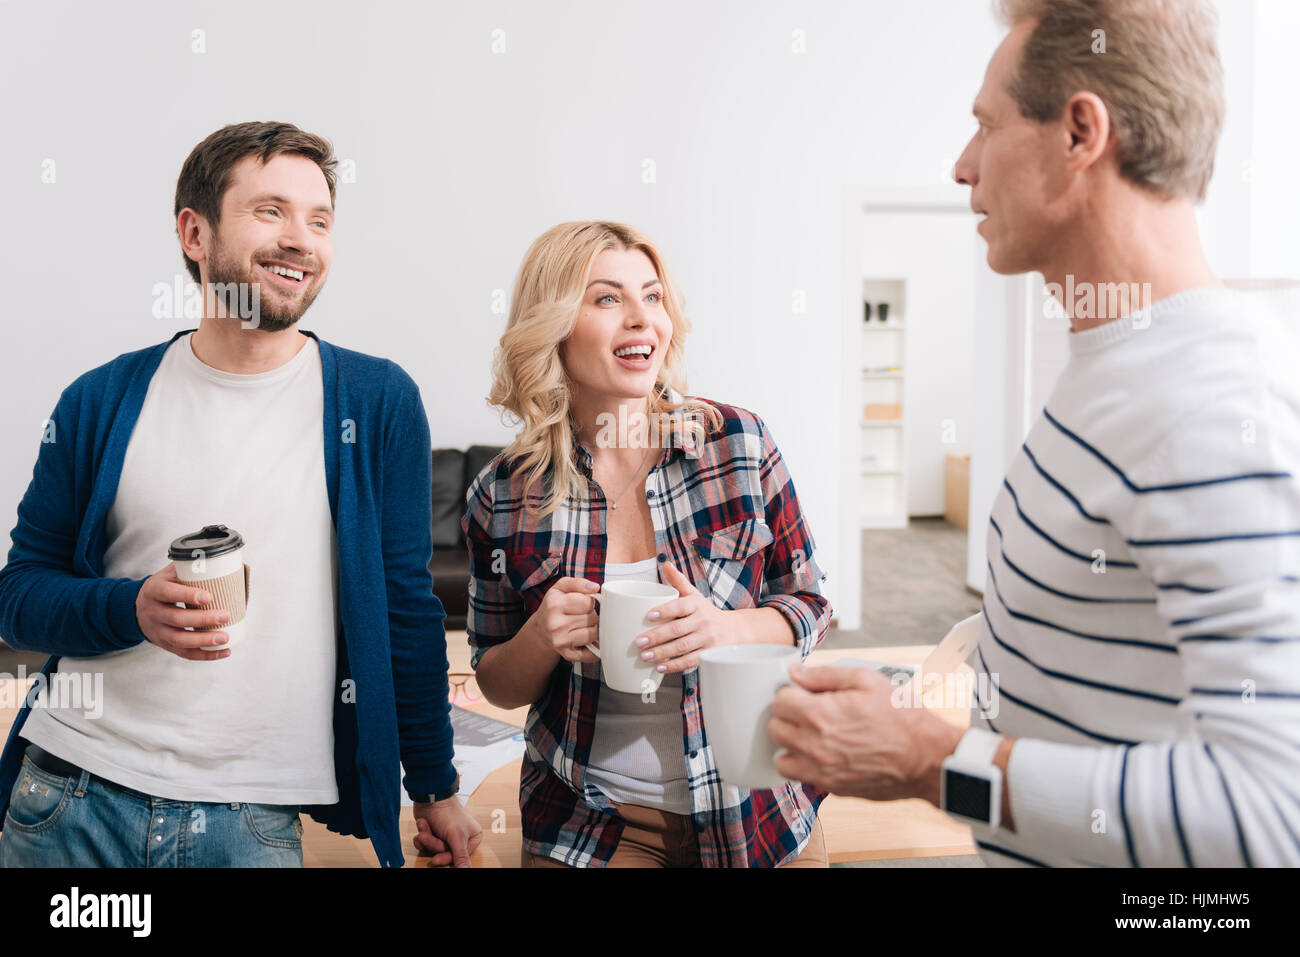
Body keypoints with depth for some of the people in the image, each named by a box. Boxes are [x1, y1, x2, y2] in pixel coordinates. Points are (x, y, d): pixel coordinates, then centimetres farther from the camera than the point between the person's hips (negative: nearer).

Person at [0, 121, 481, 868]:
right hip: (74, 794, 2)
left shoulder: (378, 401, -2)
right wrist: (133, 609, -15)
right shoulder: (103, 402, 1)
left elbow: (406, 604, 2)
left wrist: (437, 790, 6)